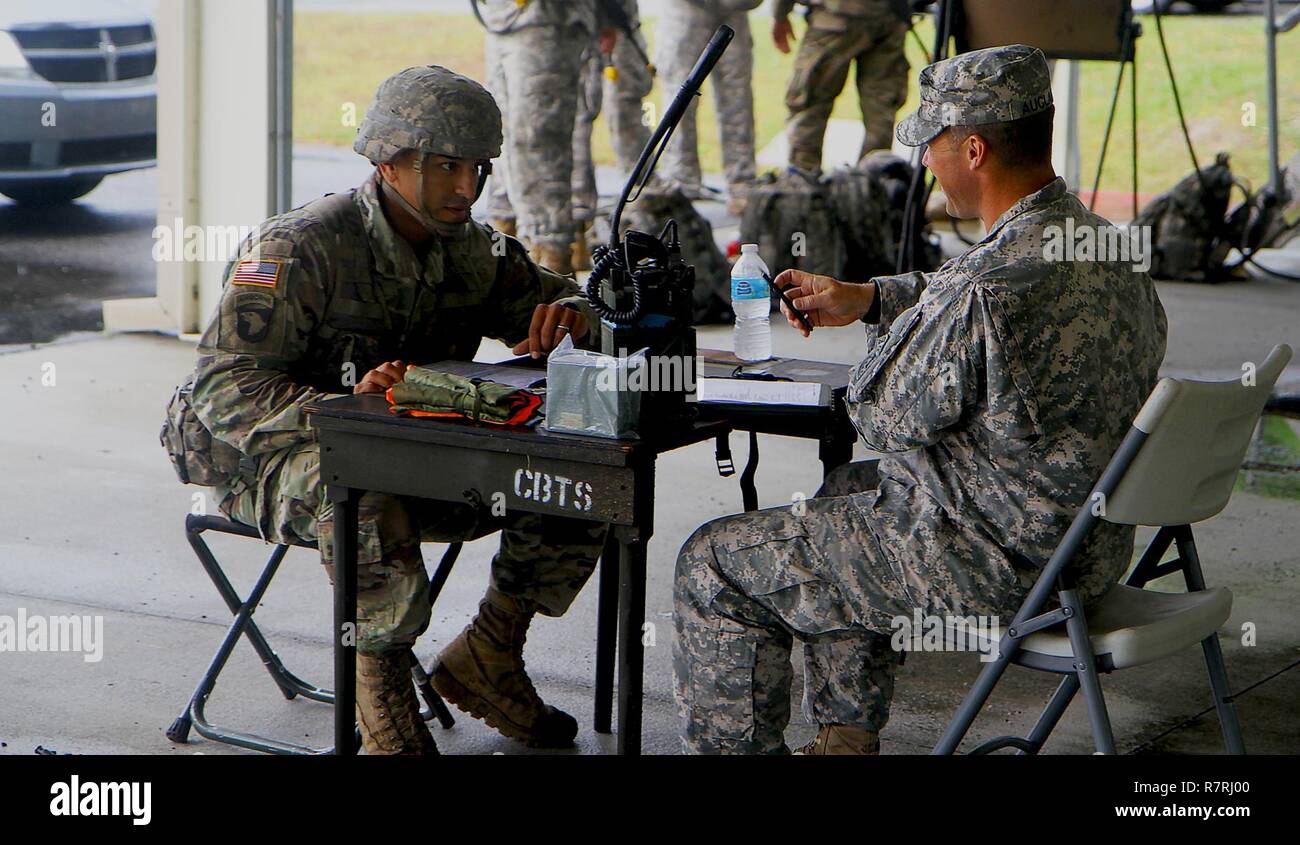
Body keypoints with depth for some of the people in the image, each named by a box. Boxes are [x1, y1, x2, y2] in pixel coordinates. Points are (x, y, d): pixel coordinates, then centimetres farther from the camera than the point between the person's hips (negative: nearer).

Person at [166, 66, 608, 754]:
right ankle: (379, 675, -18)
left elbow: (548, 297, 16)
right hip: (280, 458, -6)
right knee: (361, 491, -42)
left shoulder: (474, 251, 3)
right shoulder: (298, 249, -17)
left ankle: (486, 656, 3)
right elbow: (222, 386, -23)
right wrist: (344, 410, -41)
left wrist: (567, 312, -12)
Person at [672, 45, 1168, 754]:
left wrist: (887, 337, 4)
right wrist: (869, 300, 19)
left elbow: (882, 417, -16)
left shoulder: (988, 288, -28)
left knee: (713, 567, 1)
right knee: (846, 490, 33)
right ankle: (844, 736, 35)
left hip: (996, 563, -10)